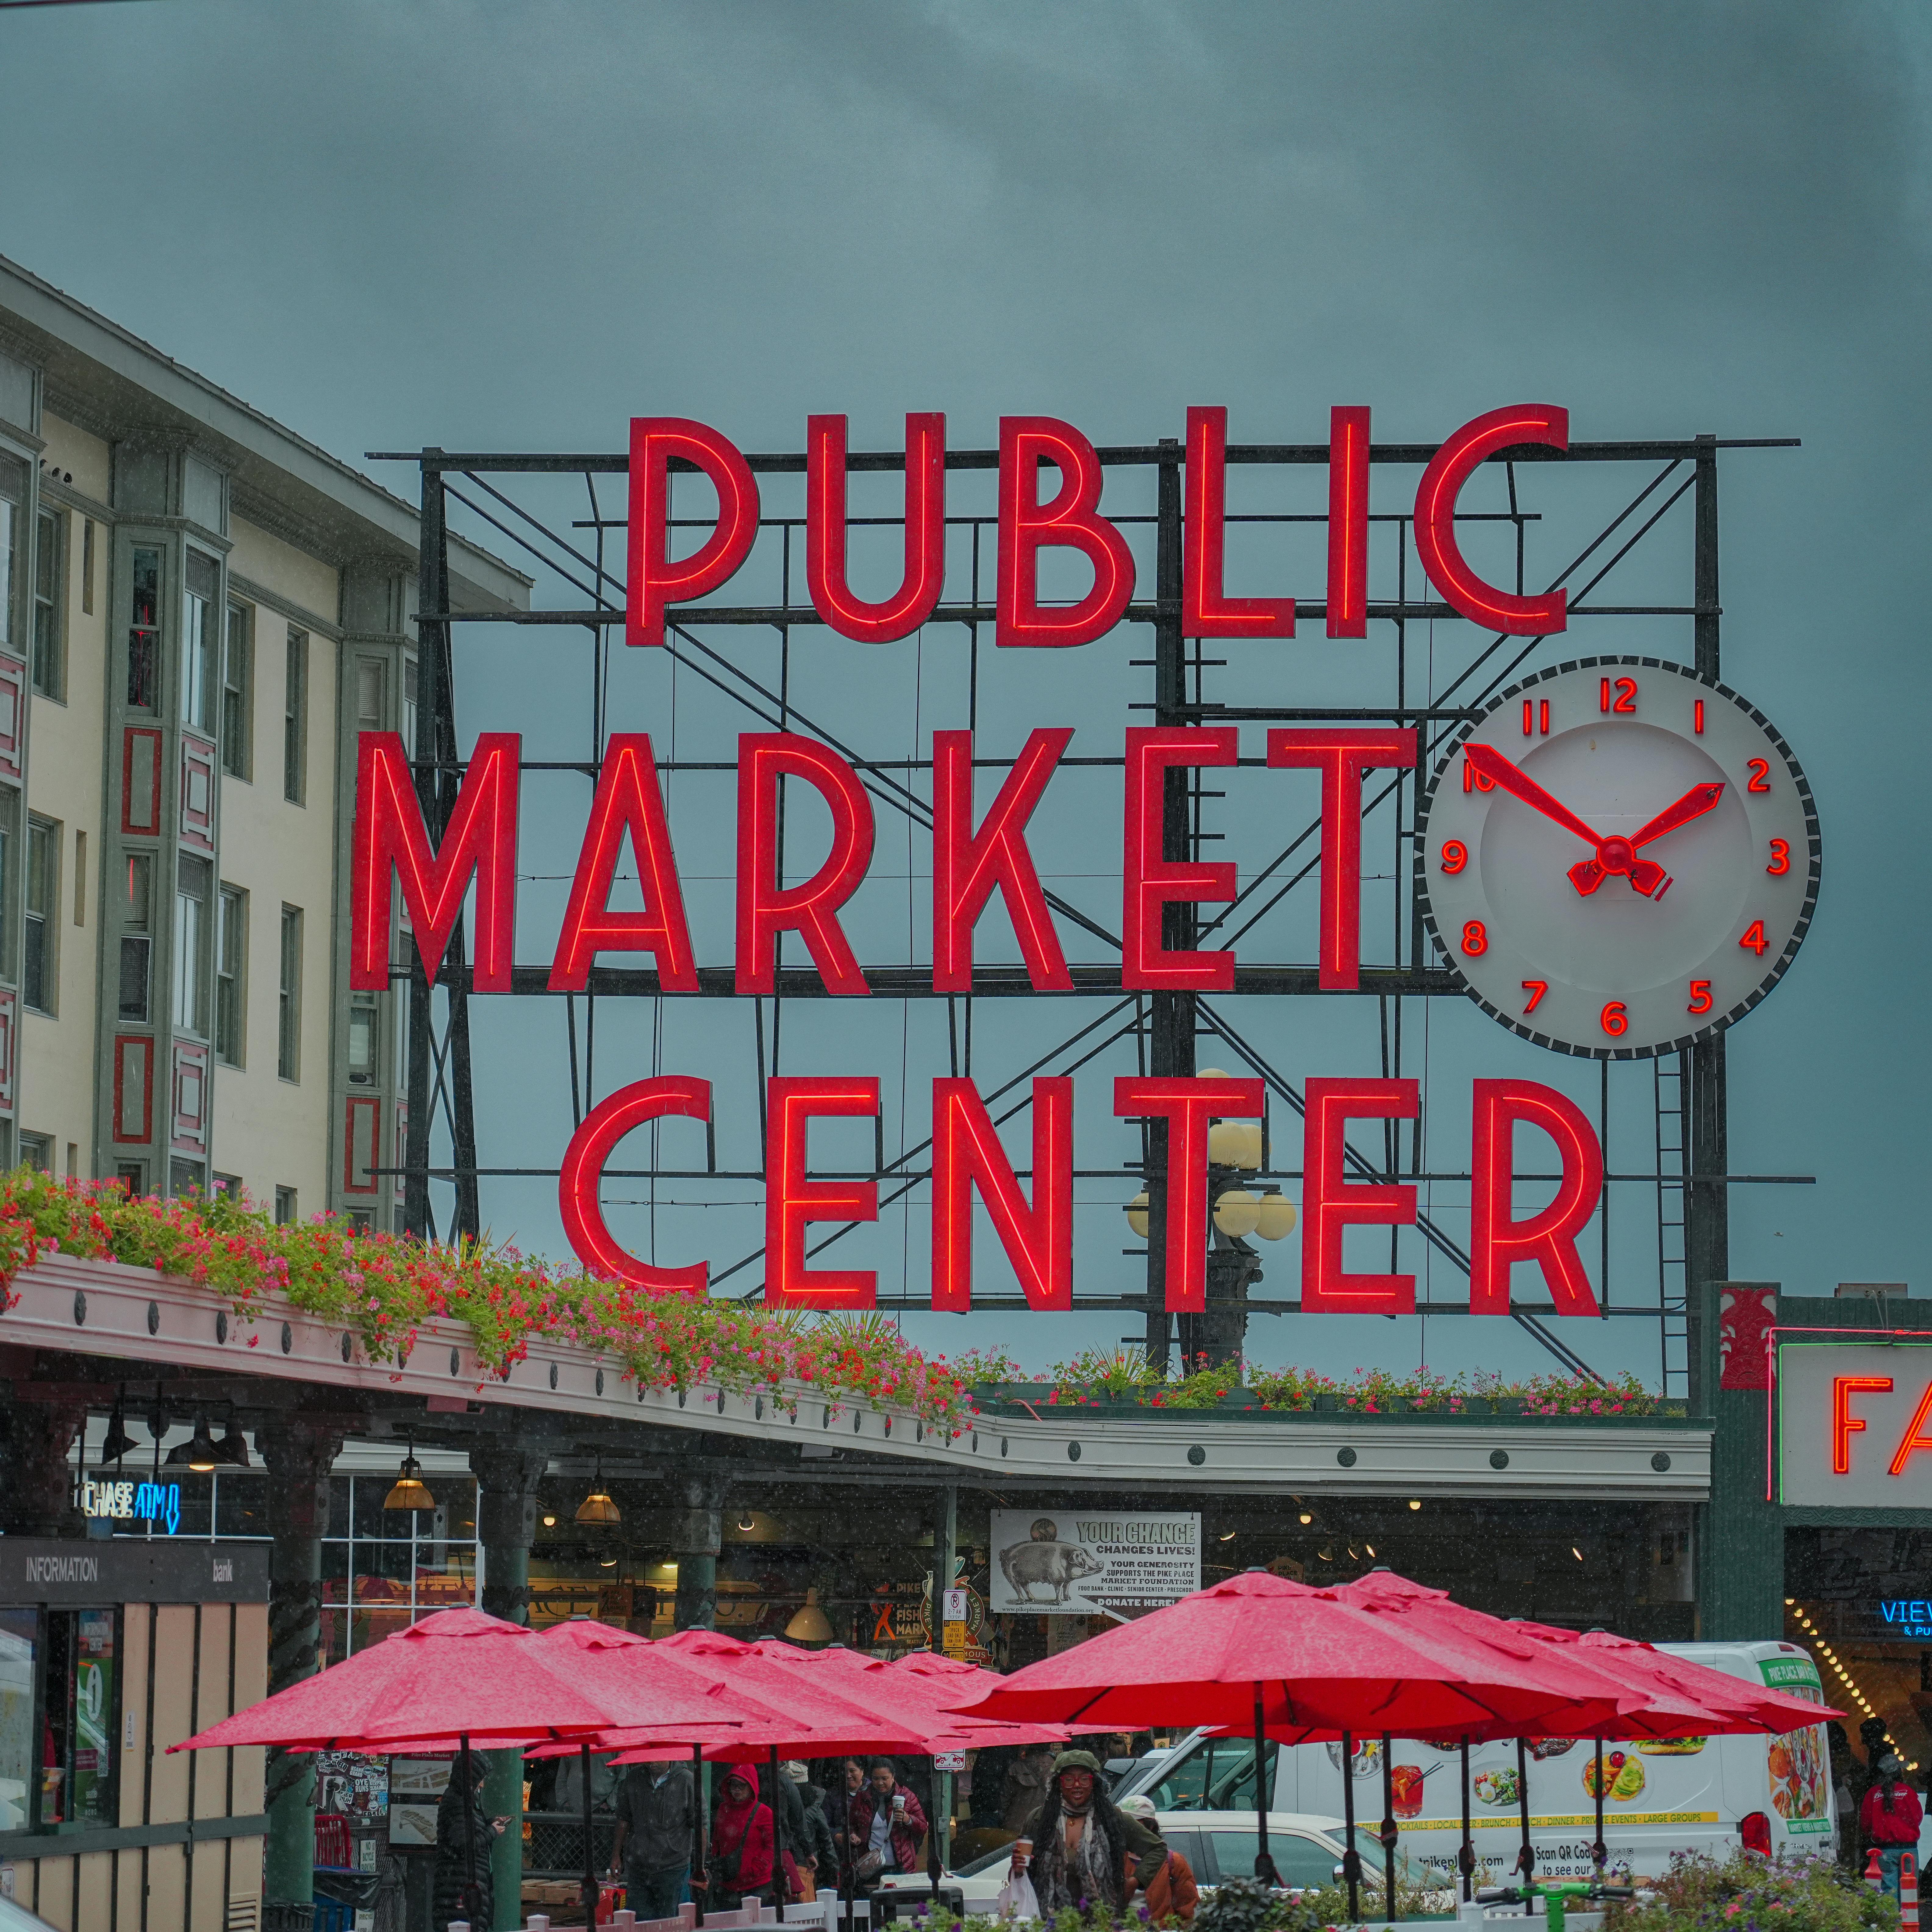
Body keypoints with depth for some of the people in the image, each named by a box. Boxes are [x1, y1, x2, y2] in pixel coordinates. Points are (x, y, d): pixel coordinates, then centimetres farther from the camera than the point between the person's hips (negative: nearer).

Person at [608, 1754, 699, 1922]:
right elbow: (624, 1821, 16)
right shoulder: (632, 1779, 5)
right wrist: (616, 1855, 12)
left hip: (673, 1869, -3)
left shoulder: (687, 1781, -6)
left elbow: (699, 1826, -3)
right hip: (637, 1868, 3)